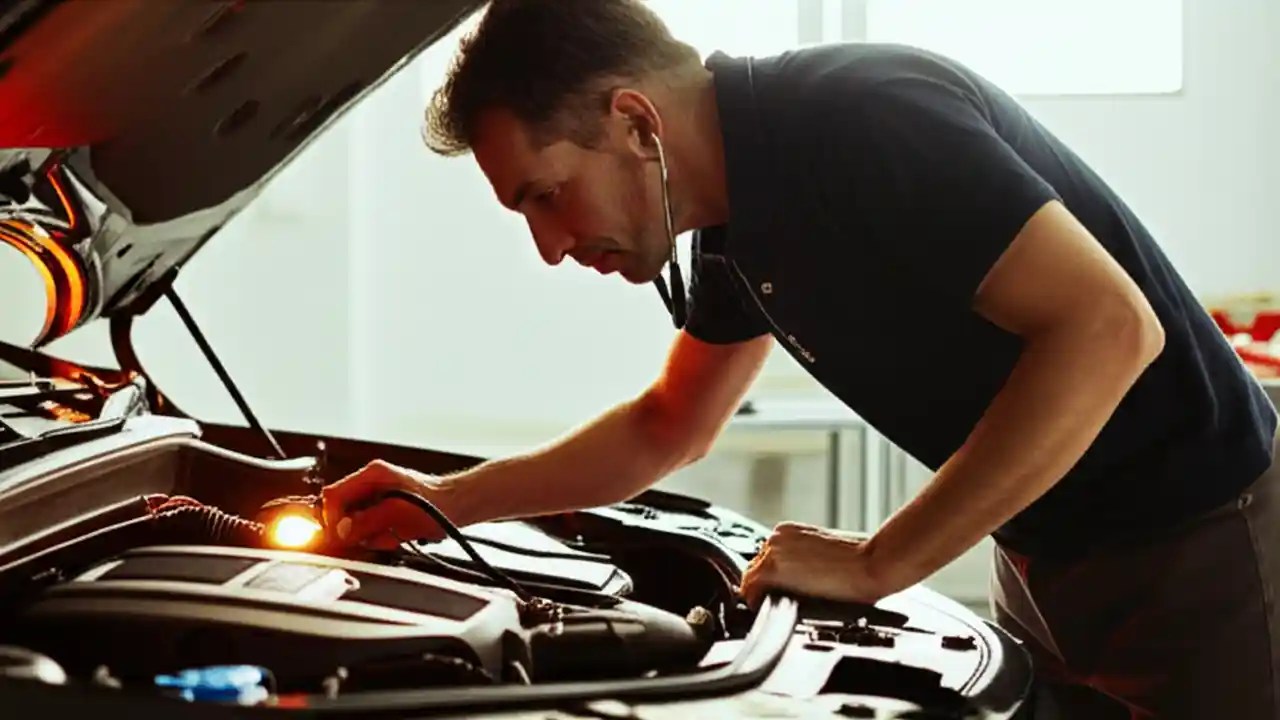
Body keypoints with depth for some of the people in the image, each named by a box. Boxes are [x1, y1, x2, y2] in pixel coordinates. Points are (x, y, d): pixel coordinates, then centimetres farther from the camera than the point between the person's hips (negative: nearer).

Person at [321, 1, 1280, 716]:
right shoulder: (735, 218, 3)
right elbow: (671, 429, 19)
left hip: (1192, 547, -8)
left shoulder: (861, 118, -26)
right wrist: (447, 499, 10)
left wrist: (877, 563, -27)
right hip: (1044, 559, 8)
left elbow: (1109, 329, -32)